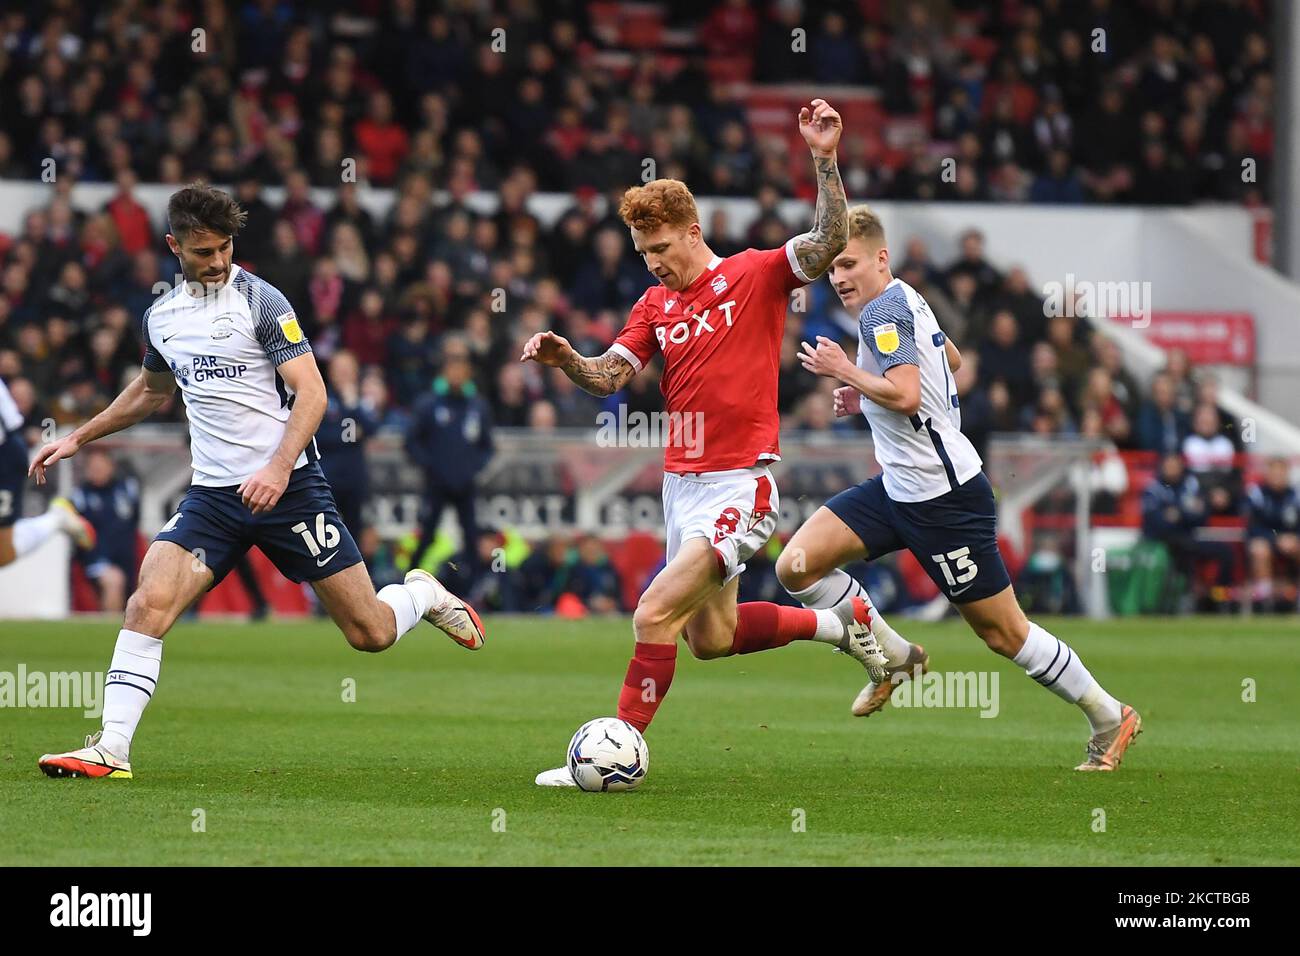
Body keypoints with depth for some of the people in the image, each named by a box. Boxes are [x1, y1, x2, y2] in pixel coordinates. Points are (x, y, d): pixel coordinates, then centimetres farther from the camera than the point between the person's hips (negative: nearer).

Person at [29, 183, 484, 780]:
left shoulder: (260, 300, -8)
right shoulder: (161, 317, 10)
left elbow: (311, 392, -13)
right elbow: (151, 391, 31)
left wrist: (278, 467, -27)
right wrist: (77, 439, 30)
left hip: (288, 487, -4)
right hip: (213, 495, 4)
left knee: (371, 634, 0)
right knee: (149, 603, -20)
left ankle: (424, 595, 35)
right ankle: (111, 750, -19)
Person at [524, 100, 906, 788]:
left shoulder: (756, 276, -5)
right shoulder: (655, 305, 12)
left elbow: (830, 243, -20)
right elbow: (609, 376, 3)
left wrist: (824, 160, -30)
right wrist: (564, 358, -17)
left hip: (739, 487, -8)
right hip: (681, 485, 8)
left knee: (654, 616, -18)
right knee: (709, 638, 17)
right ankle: (838, 621, 35)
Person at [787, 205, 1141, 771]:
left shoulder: (882, 311, -17)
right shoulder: (906, 300, 12)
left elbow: (905, 395, -30)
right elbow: (951, 359, 29)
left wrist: (843, 372, -17)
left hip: (943, 496, -10)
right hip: (899, 487, 10)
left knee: (1003, 633, -1)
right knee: (796, 566, -1)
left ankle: (1109, 718, 13)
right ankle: (894, 658, 14)